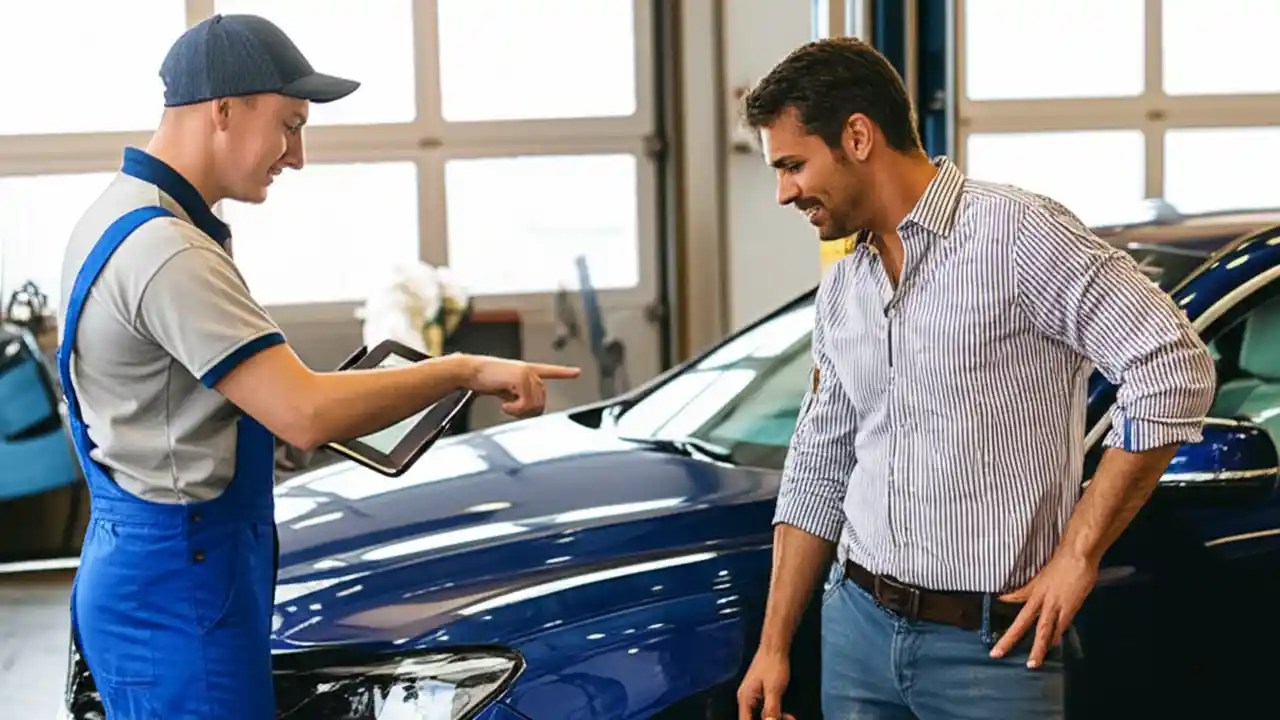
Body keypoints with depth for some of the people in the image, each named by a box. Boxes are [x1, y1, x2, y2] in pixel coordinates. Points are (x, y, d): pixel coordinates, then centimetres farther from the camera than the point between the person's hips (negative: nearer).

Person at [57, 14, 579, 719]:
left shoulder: (116, 216, 11)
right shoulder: (165, 250, -23)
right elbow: (306, 416, -28)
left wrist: (312, 397, 9)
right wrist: (466, 370, -19)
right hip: (180, 585, -10)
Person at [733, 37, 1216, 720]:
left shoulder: (1017, 232, -12)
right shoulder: (840, 289, 10)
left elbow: (1174, 369, -18)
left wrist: (1077, 555, -16)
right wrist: (774, 645, 12)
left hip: (990, 644, -6)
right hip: (855, 625, 6)